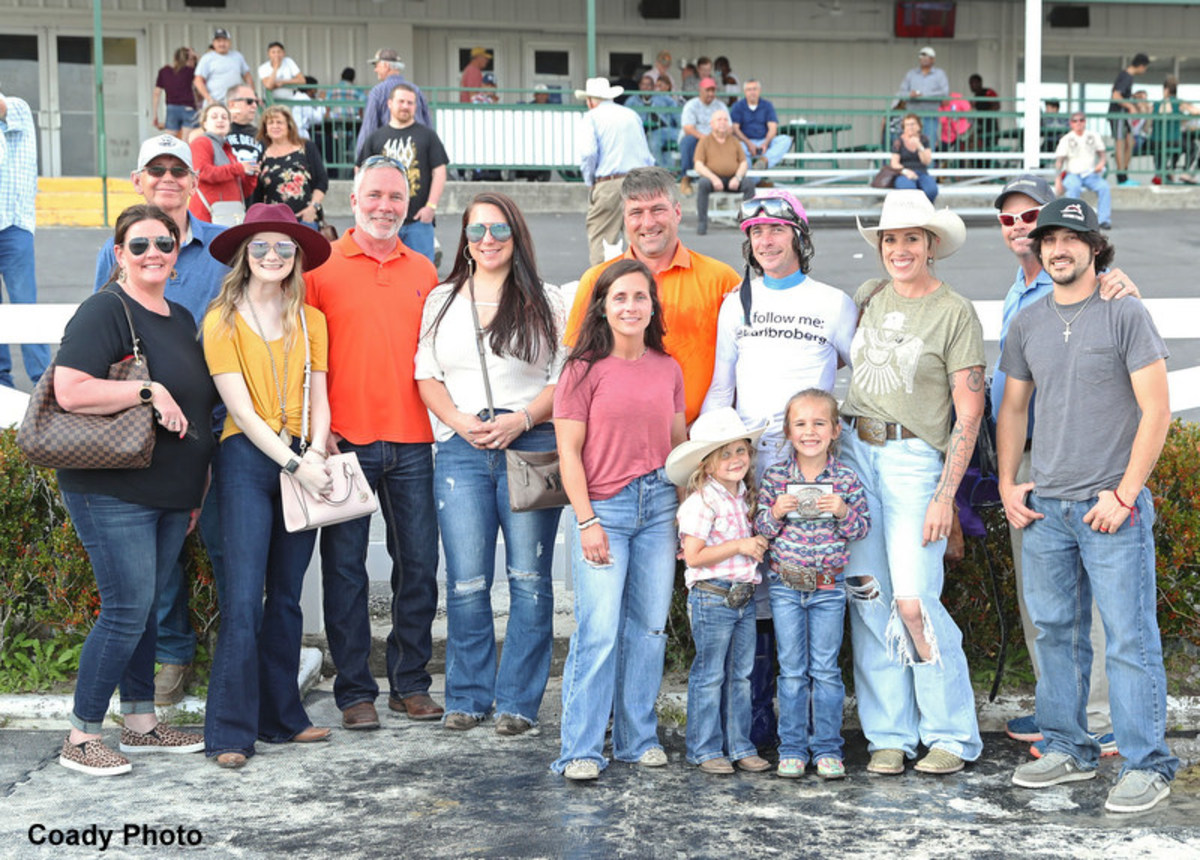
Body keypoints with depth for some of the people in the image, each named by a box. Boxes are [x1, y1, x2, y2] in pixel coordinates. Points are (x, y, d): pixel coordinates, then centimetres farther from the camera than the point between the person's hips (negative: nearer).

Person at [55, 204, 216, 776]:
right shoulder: (105, 311, -10)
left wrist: (198, 488, 21)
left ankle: (140, 723, 25)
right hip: (112, 494, -8)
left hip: (171, 496, 8)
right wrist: (149, 391, -22)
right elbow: (69, 391, -22)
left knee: (144, 606, 14)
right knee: (126, 611, -8)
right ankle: (81, 739, 3)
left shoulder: (181, 320, 16)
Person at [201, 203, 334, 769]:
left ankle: (281, 717, 16)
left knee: (287, 596, 9)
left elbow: (318, 401, 9)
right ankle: (230, 731, -7)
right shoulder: (223, 320, 0)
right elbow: (241, 409, -7)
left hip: (303, 462, 4)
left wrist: (314, 456, -9)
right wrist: (292, 463, -13)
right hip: (248, 460, -4)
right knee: (244, 596, -10)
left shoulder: (311, 322, 12)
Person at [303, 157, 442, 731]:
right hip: (345, 441, -3)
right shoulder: (320, 266, 1)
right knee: (345, 566, 2)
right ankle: (354, 690, 12)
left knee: (419, 564, 7)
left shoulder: (424, 272, 12)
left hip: (412, 441, 3)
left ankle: (411, 683, 19)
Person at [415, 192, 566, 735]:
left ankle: (518, 701, 6)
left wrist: (519, 419, -10)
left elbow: (565, 379, 5)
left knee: (529, 578, -2)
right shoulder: (442, 300, 16)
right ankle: (468, 697, 11)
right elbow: (427, 375, 13)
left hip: (531, 446, -1)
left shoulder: (546, 302, 9)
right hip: (461, 449, 2)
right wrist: (458, 419, -5)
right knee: (466, 582, -1)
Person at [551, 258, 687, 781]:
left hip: (660, 503, 5)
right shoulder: (585, 369, -3)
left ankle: (639, 739, 19)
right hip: (604, 507, -5)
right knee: (599, 630, -9)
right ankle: (580, 750, -2)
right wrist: (586, 521, -11)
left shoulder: (667, 369, 10)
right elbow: (568, 451, -5)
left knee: (650, 626, 8)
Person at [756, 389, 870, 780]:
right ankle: (792, 748, 14)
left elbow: (862, 528, 0)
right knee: (792, 670, 6)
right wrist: (775, 513, -18)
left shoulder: (846, 479, -2)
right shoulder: (774, 476, -1)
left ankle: (827, 747, 14)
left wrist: (843, 511, -19)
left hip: (829, 587, 0)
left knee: (826, 669, 5)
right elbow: (759, 528, 2)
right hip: (785, 585, 0)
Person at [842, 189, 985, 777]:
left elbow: (969, 414, -6)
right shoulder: (868, 297, 11)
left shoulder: (956, 313, -4)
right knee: (866, 595, 2)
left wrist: (945, 496, -13)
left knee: (913, 600, -11)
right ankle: (889, 735, 12)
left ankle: (952, 735, 5)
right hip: (854, 450, 5)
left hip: (915, 458, -5)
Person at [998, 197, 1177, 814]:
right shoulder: (1028, 323, 12)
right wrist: (1007, 485, 9)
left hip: (1112, 507, -5)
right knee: (1056, 632, 11)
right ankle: (1068, 749, 23)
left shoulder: (1125, 314, -4)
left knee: (1129, 638, -4)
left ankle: (1147, 765, 3)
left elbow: (1156, 410, -7)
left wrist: (1124, 494, -11)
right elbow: (1012, 408, 20)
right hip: (1043, 507, 5)